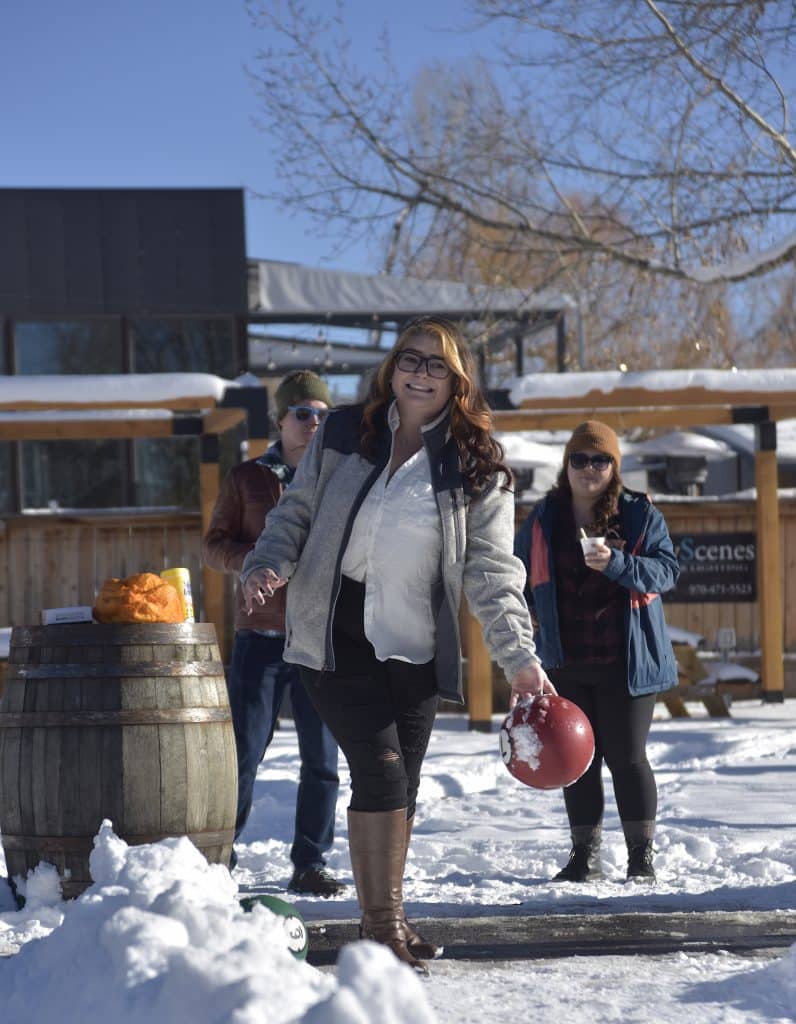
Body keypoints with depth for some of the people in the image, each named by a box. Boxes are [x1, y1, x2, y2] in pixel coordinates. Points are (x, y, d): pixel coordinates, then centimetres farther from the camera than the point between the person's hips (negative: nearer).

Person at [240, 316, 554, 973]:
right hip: (336, 641, -1)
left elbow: (493, 573, -4)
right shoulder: (344, 435, 2)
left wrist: (520, 659, -13)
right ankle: (381, 924, -4)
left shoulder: (478, 468, 1)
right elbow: (297, 512, 9)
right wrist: (269, 566, -11)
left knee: (401, 789, 9)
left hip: (415, 649, 2)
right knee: (381, 771, -13)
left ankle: (389, 919, 25)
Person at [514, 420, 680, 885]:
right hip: (565, 663, 3)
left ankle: (642, 855, 9)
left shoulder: (640, 514, -2)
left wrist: (617, 563, -26)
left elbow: (667, 568, -11)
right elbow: (520, 580, 17)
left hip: (626, 662, -3)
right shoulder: (543, 520, 7)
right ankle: (586, 855, 16)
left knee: (627, 757, -1)